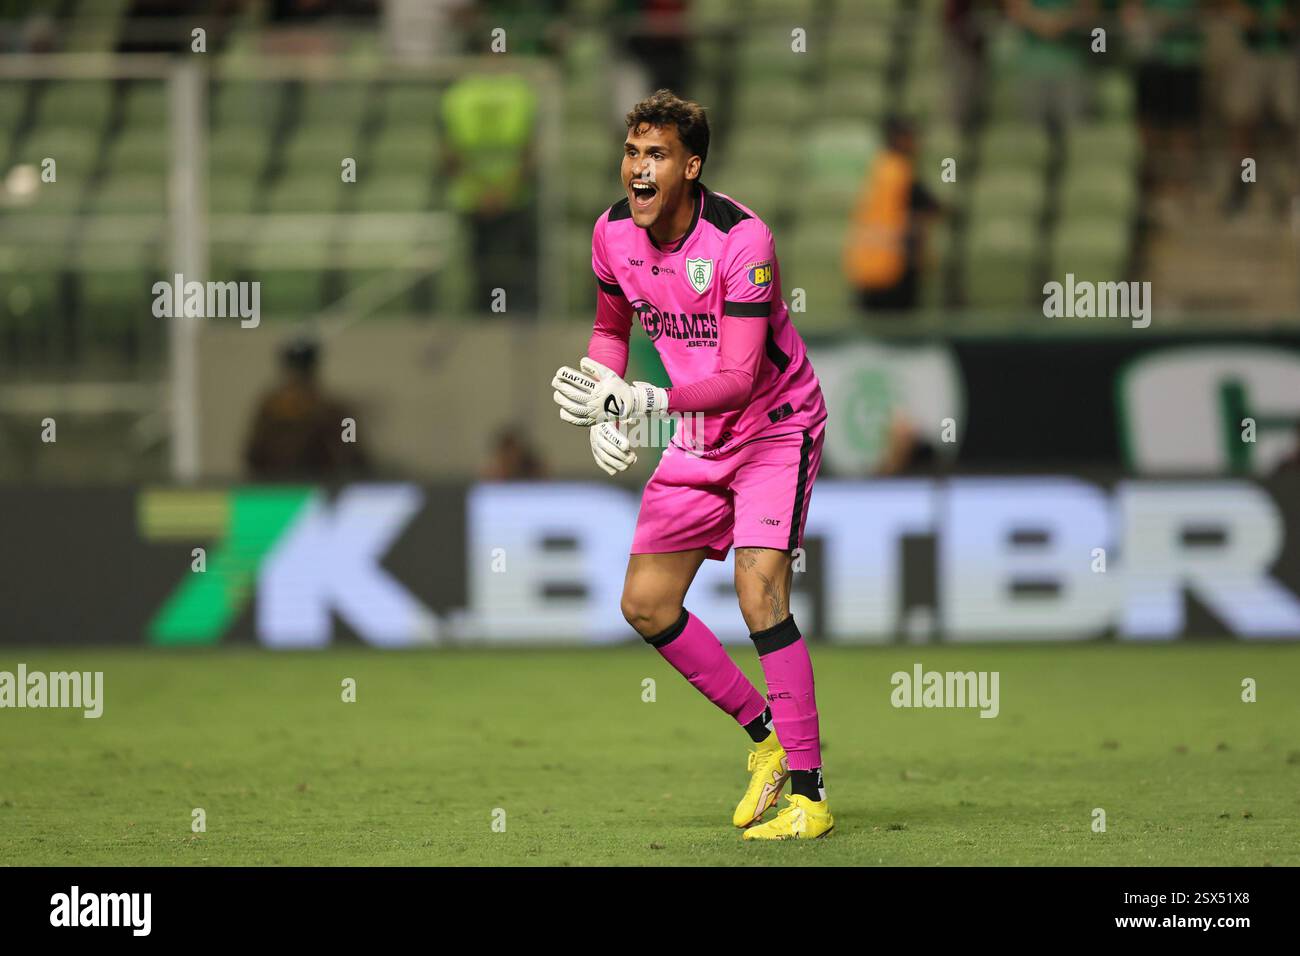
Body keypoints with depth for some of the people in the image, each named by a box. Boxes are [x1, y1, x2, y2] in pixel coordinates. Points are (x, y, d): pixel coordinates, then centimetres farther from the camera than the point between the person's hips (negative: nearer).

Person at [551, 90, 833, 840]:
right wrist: (603, 409, -3)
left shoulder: (742, 239, -27)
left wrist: (646, 401, -42)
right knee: (646, 604, 3)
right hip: (699, 440, 7)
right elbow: (611, 326, 14)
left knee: (760, 592, -23)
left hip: (776, 425, -7)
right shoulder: (615, 232, -6)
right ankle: (765, 735, 22)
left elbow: (741, 377, -31)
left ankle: (809, 792, -17)